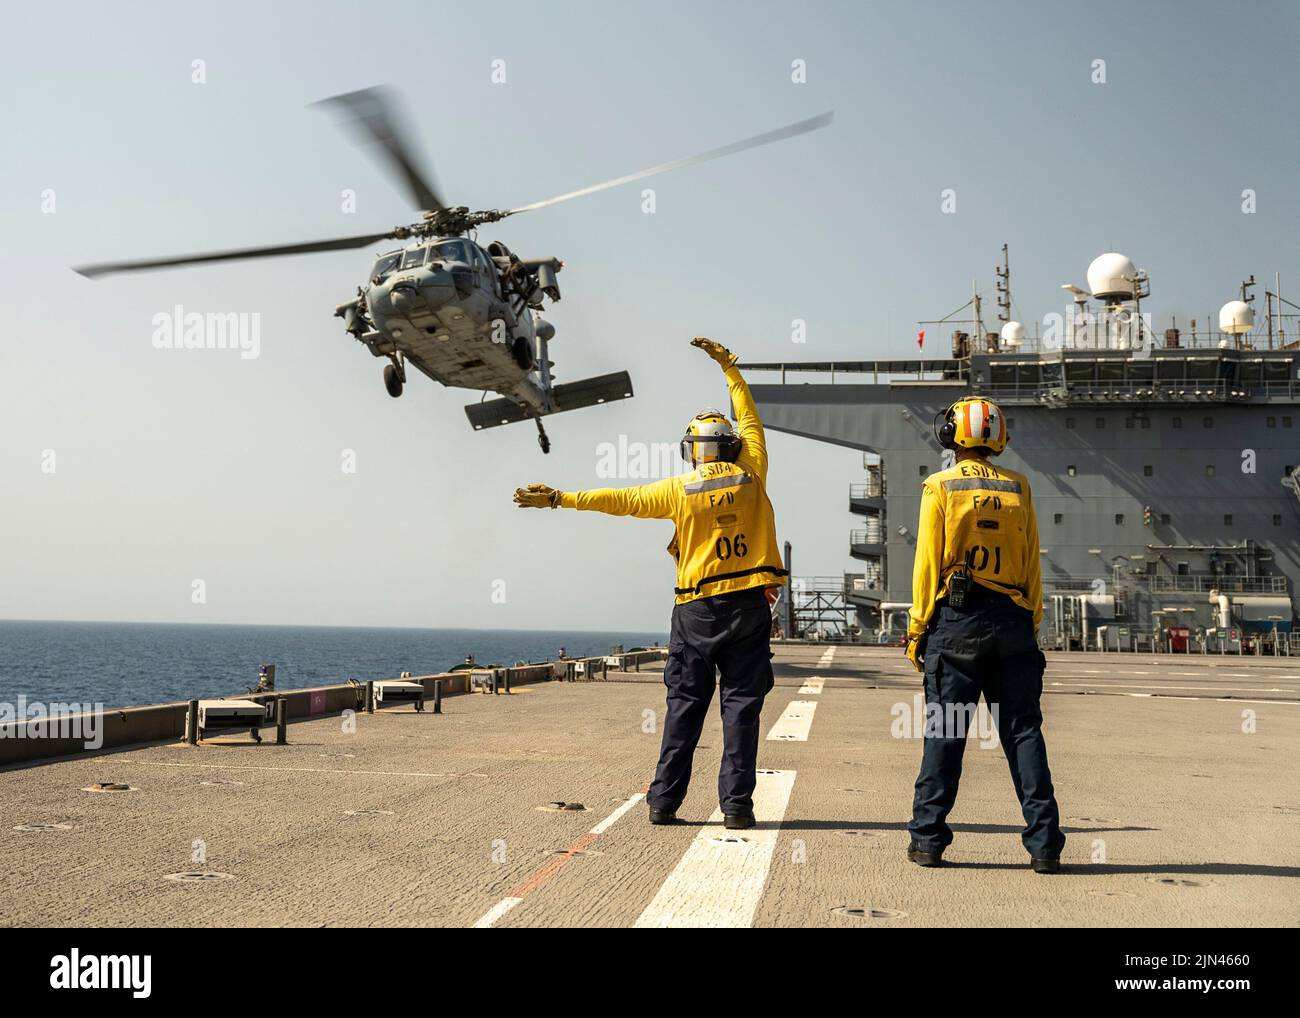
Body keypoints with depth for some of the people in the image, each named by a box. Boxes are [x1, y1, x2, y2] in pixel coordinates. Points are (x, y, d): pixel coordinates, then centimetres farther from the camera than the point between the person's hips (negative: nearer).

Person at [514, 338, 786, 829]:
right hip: (749, 605, 0)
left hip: (697, 610, 0)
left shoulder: (680, 490, -1)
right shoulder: (751, 475, 2)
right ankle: (737, 804, -2)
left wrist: (557, 499, 11)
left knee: (684, 705, 7)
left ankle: (664, 801, 8)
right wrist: (729, 367, 28)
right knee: (741, 704, 1)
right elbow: (750, 420, 18)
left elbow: (620, 500, 2)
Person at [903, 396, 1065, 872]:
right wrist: (1031, 625, 14)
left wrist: (917, 629, 2)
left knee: (943, 732, 3)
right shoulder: (1017, 487, 7)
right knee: (1023, 731, 5)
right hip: (1011, 620, 2)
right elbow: (1032, 565, 8)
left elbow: (928, 564, -4)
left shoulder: (940, 488, -2)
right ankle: (1044, 843, 5)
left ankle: (928, 838, 6)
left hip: (956, 619, -2)